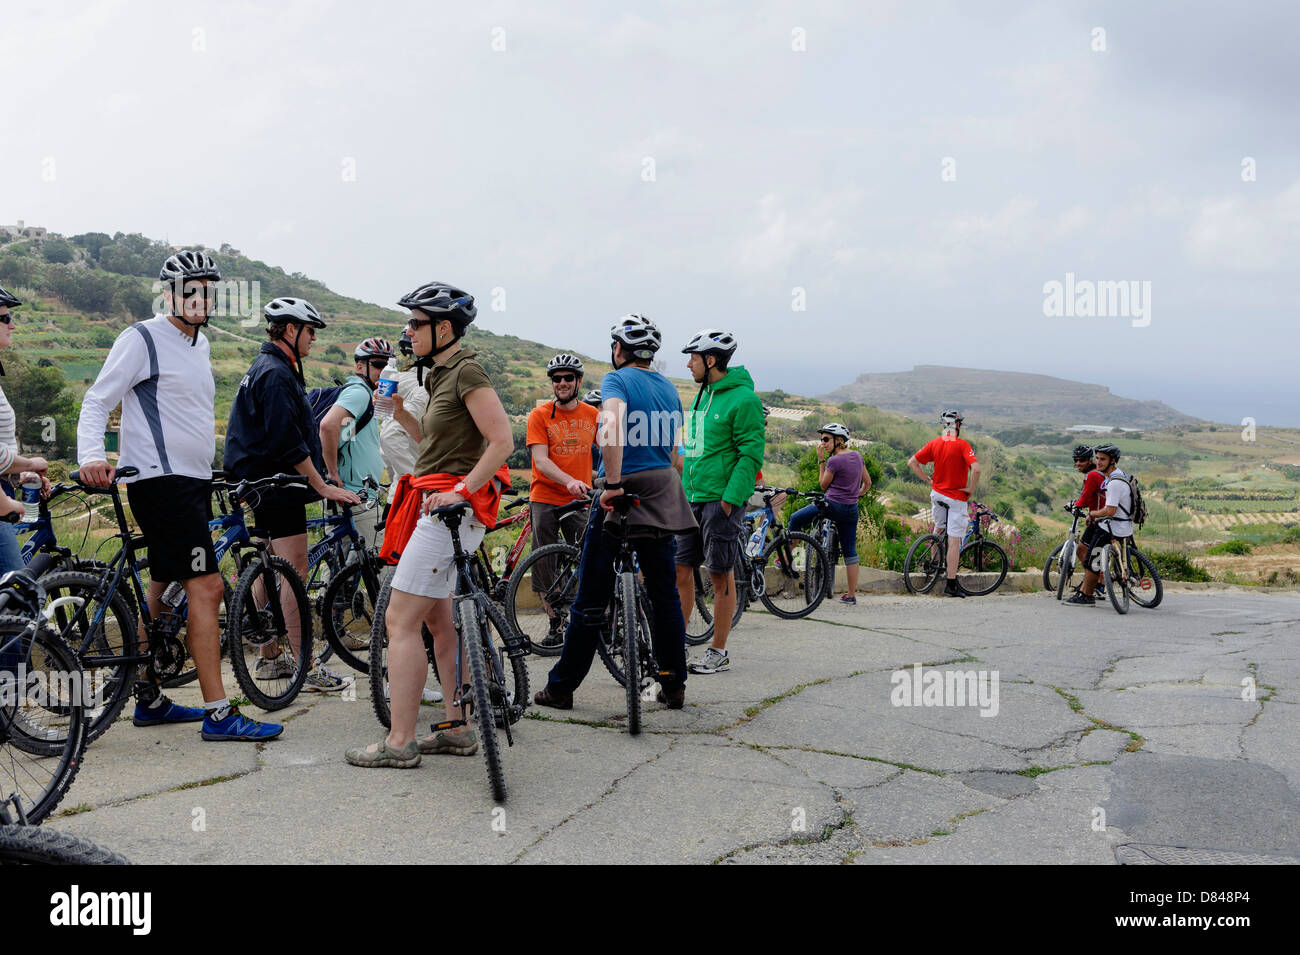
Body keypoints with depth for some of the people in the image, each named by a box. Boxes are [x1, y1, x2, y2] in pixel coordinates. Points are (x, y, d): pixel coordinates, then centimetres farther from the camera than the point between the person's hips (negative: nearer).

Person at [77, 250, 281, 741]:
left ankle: (147, 698, 24)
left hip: (193, 480, 9)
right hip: (159, 480, -9)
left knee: (164, 591, 14)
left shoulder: (199, 343, 18)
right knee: (206, 588, -13)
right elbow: (97, 400, -10)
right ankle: (218, 713, -11)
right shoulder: (143, 339, -7)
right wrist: (91, 456, -26)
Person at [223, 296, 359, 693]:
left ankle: (269, 658, 21)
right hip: (277, 484, -11)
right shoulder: (276, 373, -16)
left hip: (265, 482, 11)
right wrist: (323, 487, -19)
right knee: (294, 571, -10)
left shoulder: (266, 369, 19)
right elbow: (287, 441, -22)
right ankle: (305, 666, -9)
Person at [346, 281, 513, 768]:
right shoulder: (444, 373, 17)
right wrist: (400, 412, 8)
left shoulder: (468, 372, -13)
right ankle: (459, 729, 21)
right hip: (440, 507, 11)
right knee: (438, 619, 15)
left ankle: (399, 742, -3)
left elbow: (502, 442, -20)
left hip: (452, 508, -11)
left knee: (400, 620, -8)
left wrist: (461, 490, -22)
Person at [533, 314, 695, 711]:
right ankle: (674, 685, 16)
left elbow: (612, 427, -26)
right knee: (665, 594, 13)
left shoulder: (617, 380, -7)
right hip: (663, 497, 6)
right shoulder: (669, 388, 14)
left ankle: (561, 687, 11)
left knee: (591, 598, 2)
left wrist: (613, 484, -24)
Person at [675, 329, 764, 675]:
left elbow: (751, 455, -16)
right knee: (680, 569, 7)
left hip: (721, 500, -8)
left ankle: (719, 653, 10)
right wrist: (682, 490, 16)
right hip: (692, 499, 8)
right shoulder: (702, 396, 15)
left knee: (720, 576, 0)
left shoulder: (743, 399, -12)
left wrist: (729, 500, -20)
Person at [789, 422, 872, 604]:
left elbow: (823, 485, -1)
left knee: (795, 519, 12)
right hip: (852, 510, 7)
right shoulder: (857, 456, 8)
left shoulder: (834, 461, -14)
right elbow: (867, 483, 15)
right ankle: (851, 595, 9)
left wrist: (821, 459, 0)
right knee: (850, 551, 8)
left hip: (832, 505, -7)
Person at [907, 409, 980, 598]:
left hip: (937, 493, 5)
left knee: (938, 527, 31)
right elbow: (976, 468, -26)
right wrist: (971, 488, -12)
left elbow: (912, 462, 3)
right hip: (957, 497, -5)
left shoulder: (934, 444, 1)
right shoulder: (962, 445, -15)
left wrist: (927, 479, 9)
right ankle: (951, 585, -3)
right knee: (954, 541, -3)